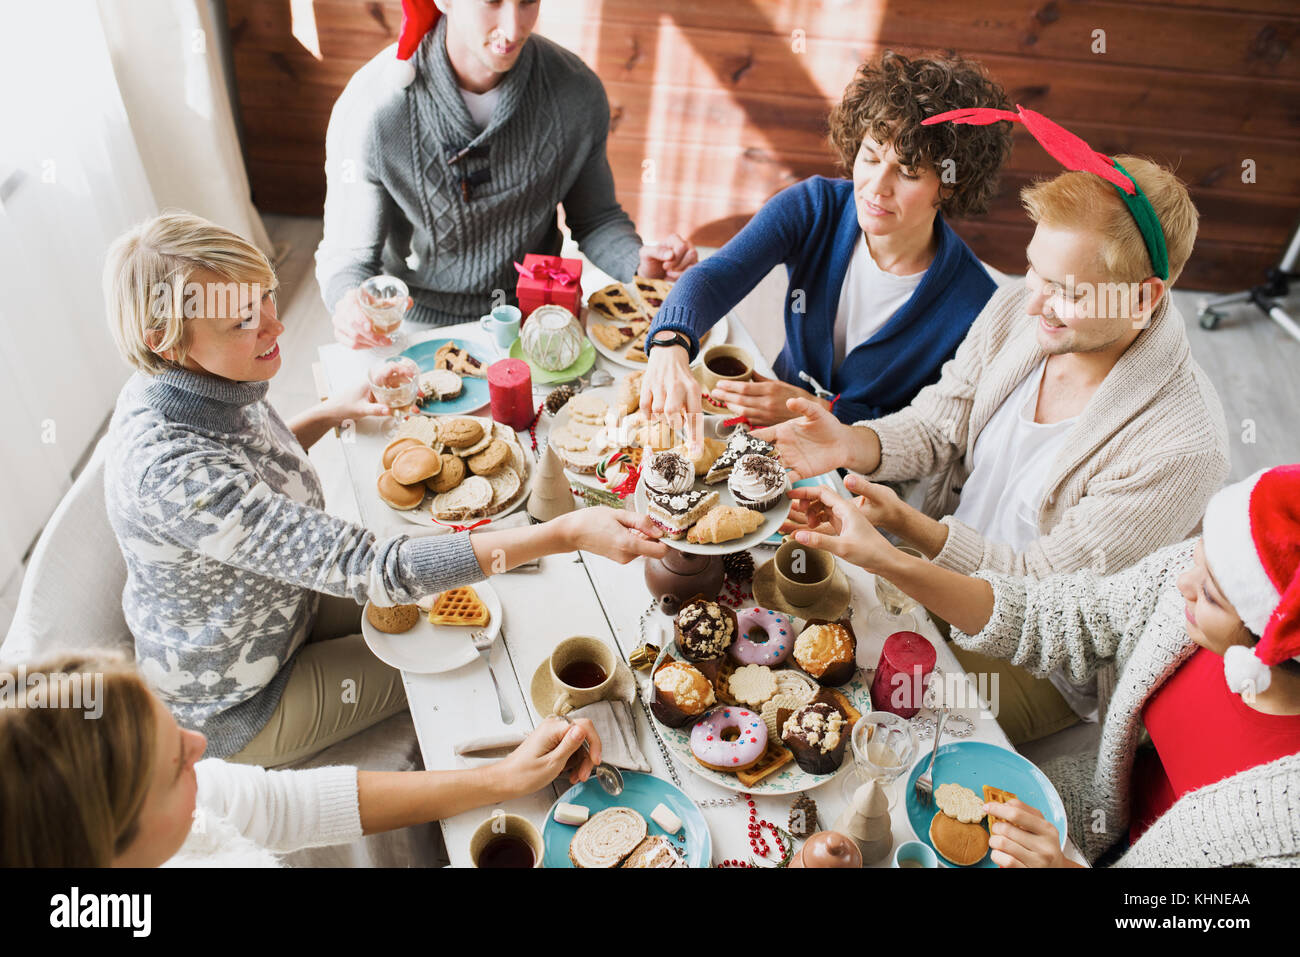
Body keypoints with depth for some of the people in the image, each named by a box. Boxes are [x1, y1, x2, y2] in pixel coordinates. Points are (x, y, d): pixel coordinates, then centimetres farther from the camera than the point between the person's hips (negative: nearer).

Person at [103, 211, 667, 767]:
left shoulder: (202, 385, -13)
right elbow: (367, 570, -43)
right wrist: (567, 533, -45)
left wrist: (329, 415, -4)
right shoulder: (171, 472, -40)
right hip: (235, 708, -7)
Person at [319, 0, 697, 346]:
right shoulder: (370, 107, -19)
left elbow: (596, 218, 5)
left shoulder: (577, 92, -11)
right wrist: (349, 301, -33)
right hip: (421, 327, -1)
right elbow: (347, 255, -10)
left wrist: (638, 262, -17)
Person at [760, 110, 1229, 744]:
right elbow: (937, 428, 0)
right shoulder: (1017, 309, -11)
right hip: (936, 562, 5)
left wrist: (907, 525, -34)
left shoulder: (1181, 447, -27)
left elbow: (1050, 586, -22)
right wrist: (849, 444, -22)